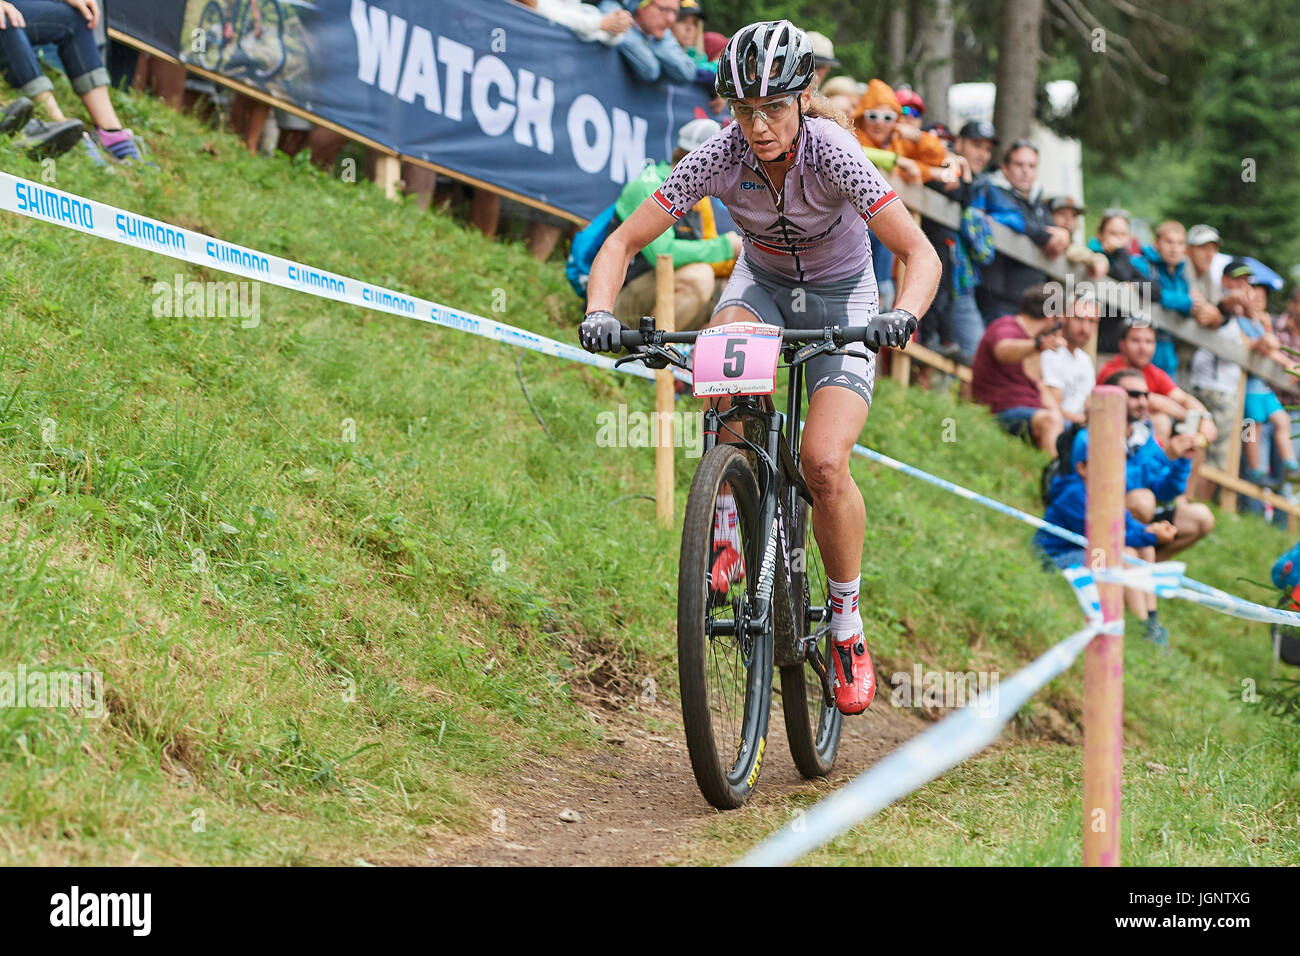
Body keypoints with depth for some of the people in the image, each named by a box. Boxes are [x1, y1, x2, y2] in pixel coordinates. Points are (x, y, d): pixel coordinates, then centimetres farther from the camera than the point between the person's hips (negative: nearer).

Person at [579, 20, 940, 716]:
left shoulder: (832, 154, -30)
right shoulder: (720, 156, -23)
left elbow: (920, 252, -32)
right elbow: (623, 243, -22)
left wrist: (902, 316, -52)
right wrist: (599, 313, -40)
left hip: (841, 294, -2)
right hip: (761, 281, 2)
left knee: (823, 462, -21)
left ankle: (847, 625, 1)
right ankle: (726, 537, -18)